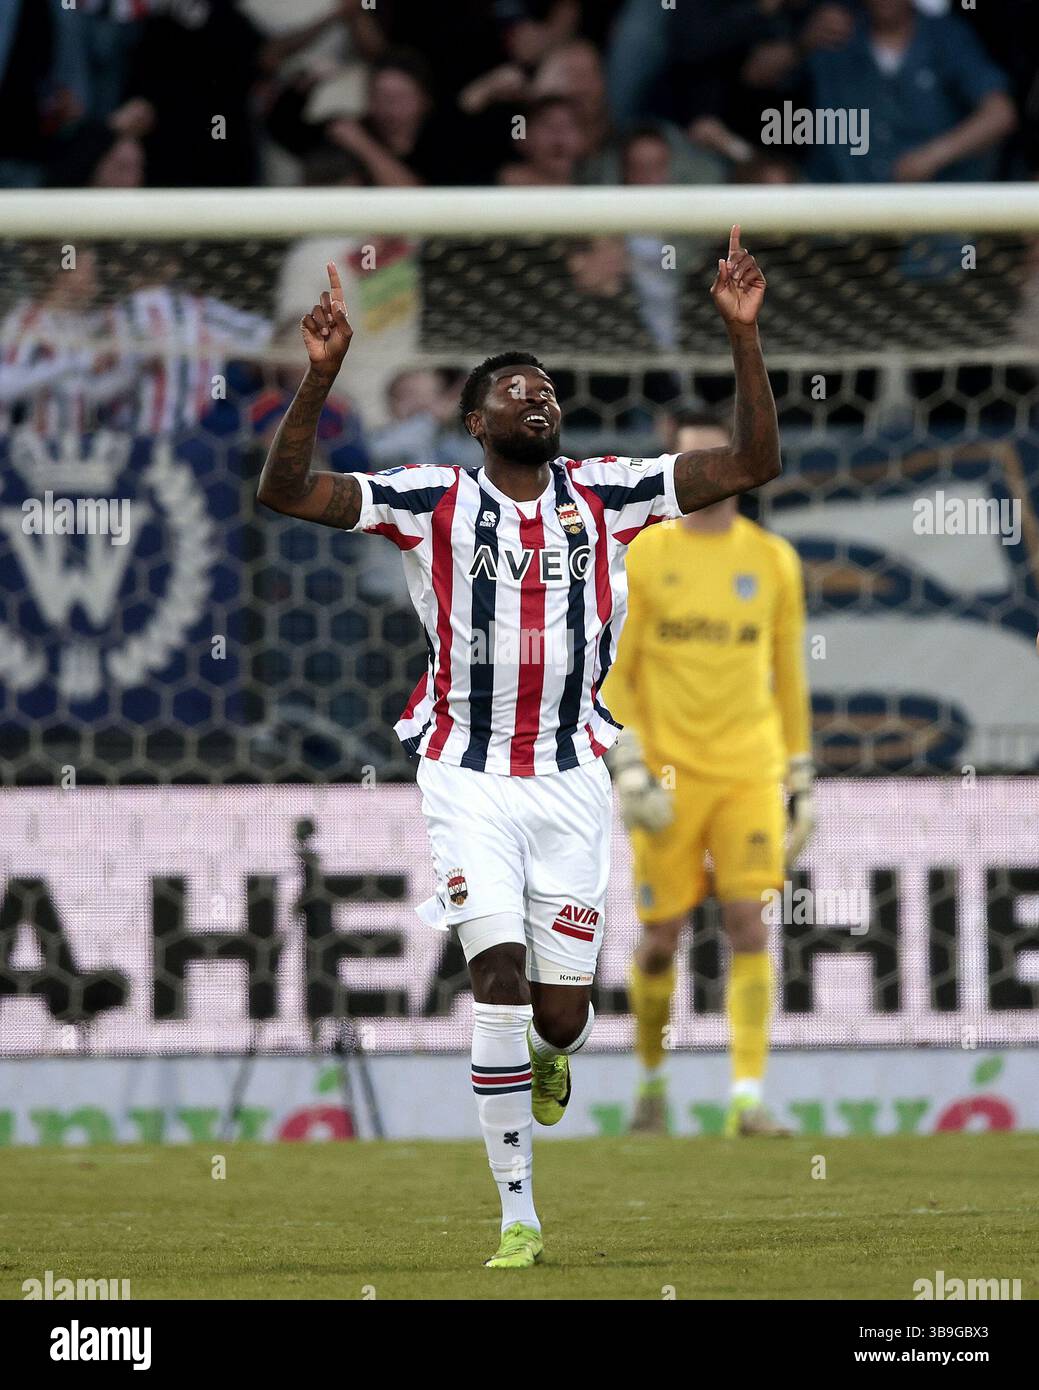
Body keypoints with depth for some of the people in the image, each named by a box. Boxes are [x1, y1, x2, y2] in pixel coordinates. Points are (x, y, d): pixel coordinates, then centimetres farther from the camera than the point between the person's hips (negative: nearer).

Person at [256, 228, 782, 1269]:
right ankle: (517, 1216, -6)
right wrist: (322, 372, -24)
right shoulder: (434, 502, -2)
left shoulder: (603, 496, 4)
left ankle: (547, 1053, 42)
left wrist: (743, 336, -9)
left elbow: (750, 464, 1)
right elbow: (285, 491, -11)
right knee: (500, 979, -13)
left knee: (562, 1013, 0)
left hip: (571, 779, 2)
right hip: (469, 778, -2)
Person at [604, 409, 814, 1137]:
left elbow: (789, 677, 14)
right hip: (669, 776, -1)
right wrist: (630, 769, -10)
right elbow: (613, 675, 1)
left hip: (750, 773, 1)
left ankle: (748, 1099, -12)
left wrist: (802, 780, 13)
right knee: (660, 939, 2)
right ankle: (653, 1079, 25)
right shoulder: (643, 558, 1)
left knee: (749, 926, -11)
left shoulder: (773, 560, 7)